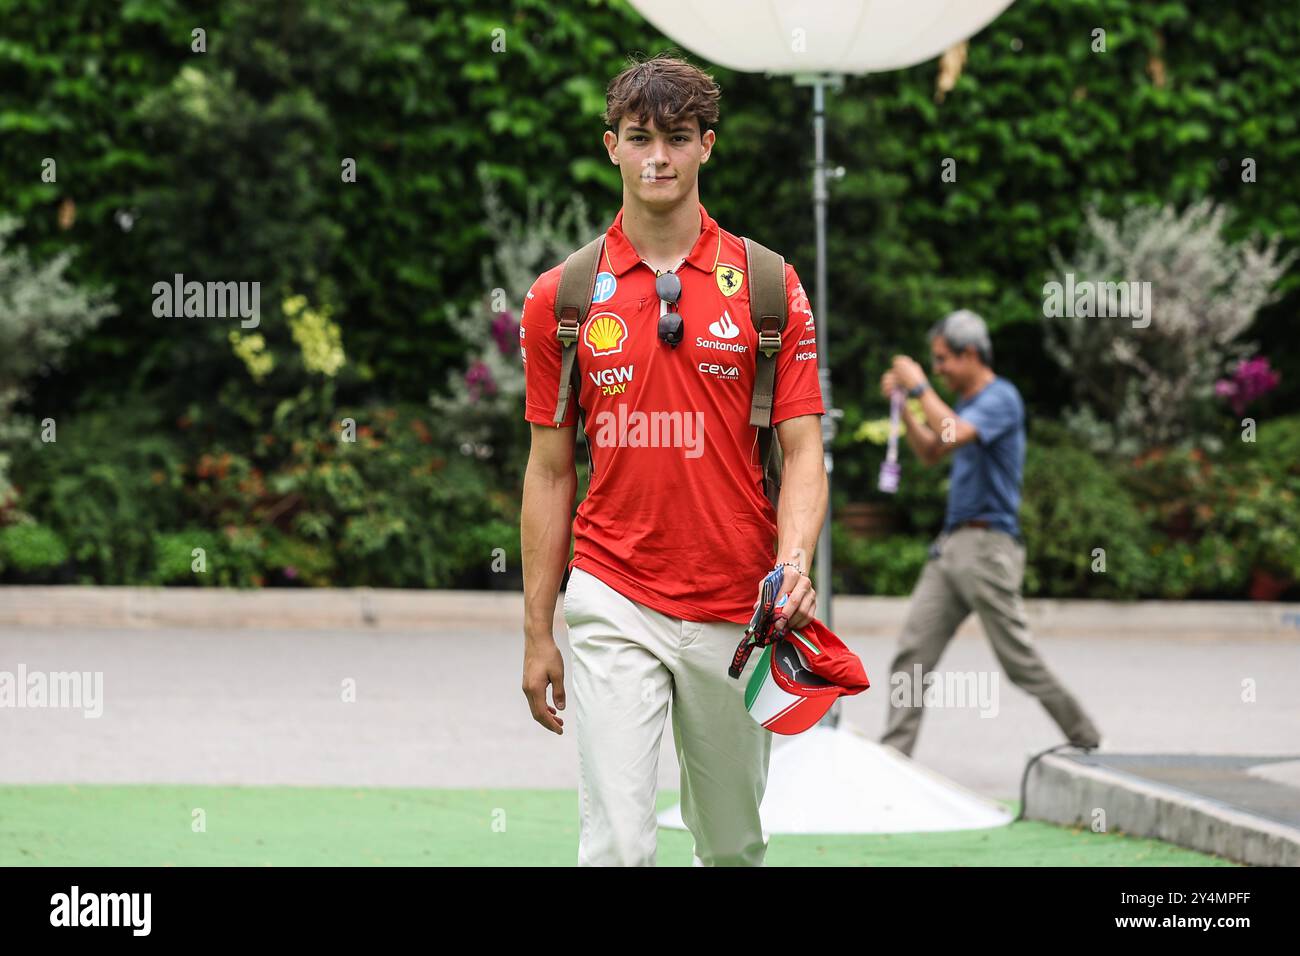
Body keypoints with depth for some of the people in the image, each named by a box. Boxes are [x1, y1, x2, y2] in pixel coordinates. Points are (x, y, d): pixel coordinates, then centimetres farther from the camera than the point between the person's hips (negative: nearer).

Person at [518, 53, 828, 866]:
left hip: (736, 611, 1)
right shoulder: (560, 297, 4)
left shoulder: (769, 287, 3)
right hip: (614, 606, -1)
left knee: (734, 844, 11)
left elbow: (803, 449, 1)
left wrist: (794, 562, -19)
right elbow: (550, 471, 8)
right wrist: (538, 633, 6)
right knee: (618, 843, -13)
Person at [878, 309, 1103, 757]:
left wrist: (920, 387, -16)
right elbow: (930, 452, 28)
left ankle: (1088, 743, 9)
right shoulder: (969, 402, 19)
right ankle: (894, 754, -3)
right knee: (912, 652, -1)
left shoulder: (1002, 398, -11)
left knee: (1021, 661, -4)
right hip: (951, 547, 9)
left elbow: (952, 434, -27)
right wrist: (902, 404, 15)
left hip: (988, 547, -9)